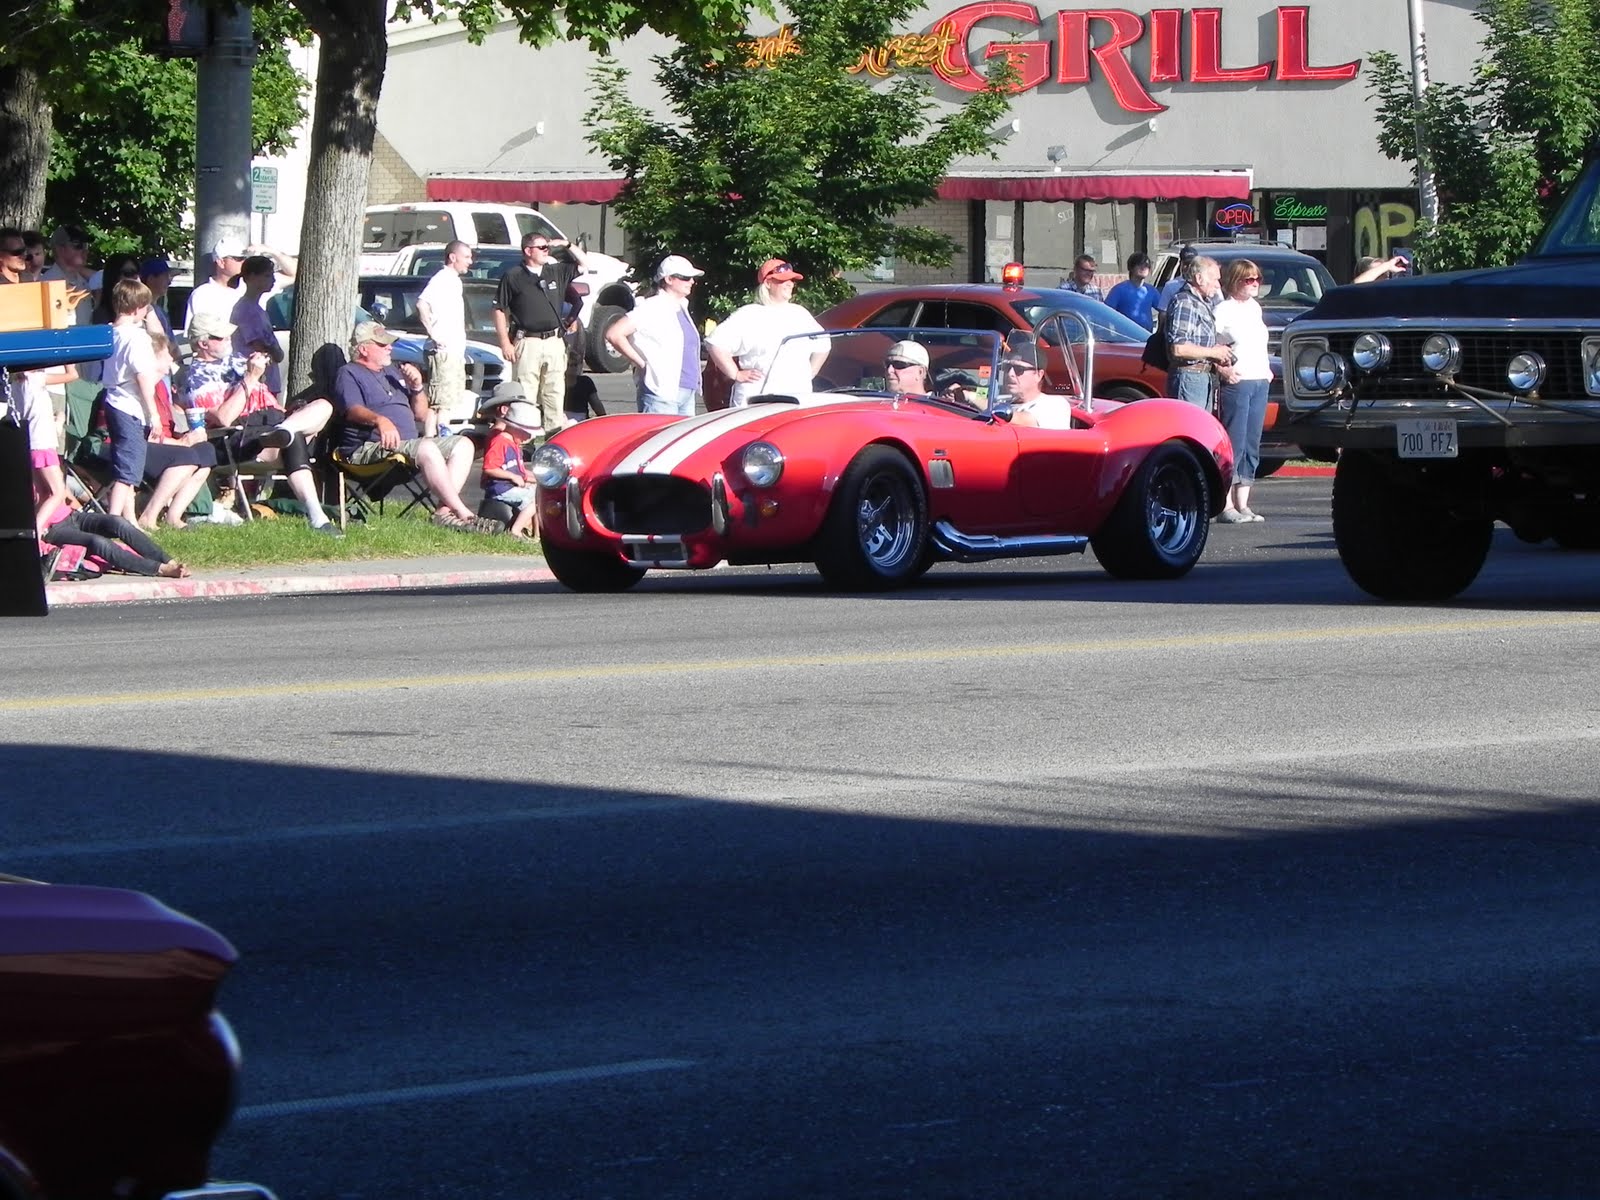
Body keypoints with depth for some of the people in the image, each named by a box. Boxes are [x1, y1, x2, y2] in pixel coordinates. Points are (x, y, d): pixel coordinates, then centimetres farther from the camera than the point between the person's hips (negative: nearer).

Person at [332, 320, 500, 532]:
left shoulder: (392, 373, 28)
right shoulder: (349, 374, 5)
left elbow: (421, 415, 28)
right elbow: (352, 410, -17)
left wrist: (417, 388, 8)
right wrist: (379, 420, -37)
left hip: (409, 443, 9)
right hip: (369, 449, -9)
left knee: (463, 444, -7)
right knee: (427, 448, -34)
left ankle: (445, 510, -25)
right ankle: (464, 515, -35)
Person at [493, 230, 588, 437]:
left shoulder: (557, 272, 13)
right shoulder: (513, 277, -1)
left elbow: (584, 263, 23)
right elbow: (500, 310, 0)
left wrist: (568, 245, 7)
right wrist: (505, 342, -7)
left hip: (555, 342, 5)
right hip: (527, 343, -5)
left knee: (555, 393, 7)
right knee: (525, 396, -6)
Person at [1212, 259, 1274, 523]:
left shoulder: (1255, 308, 15)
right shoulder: (1224, 310, -7)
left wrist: (1267, 369, 13)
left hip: (1260, 382, 8)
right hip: (1236, 383, -8)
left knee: (1252, 445, 7)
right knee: (1234, 444, -9)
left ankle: (1242, 504, 11)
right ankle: (1227, 506, -8)